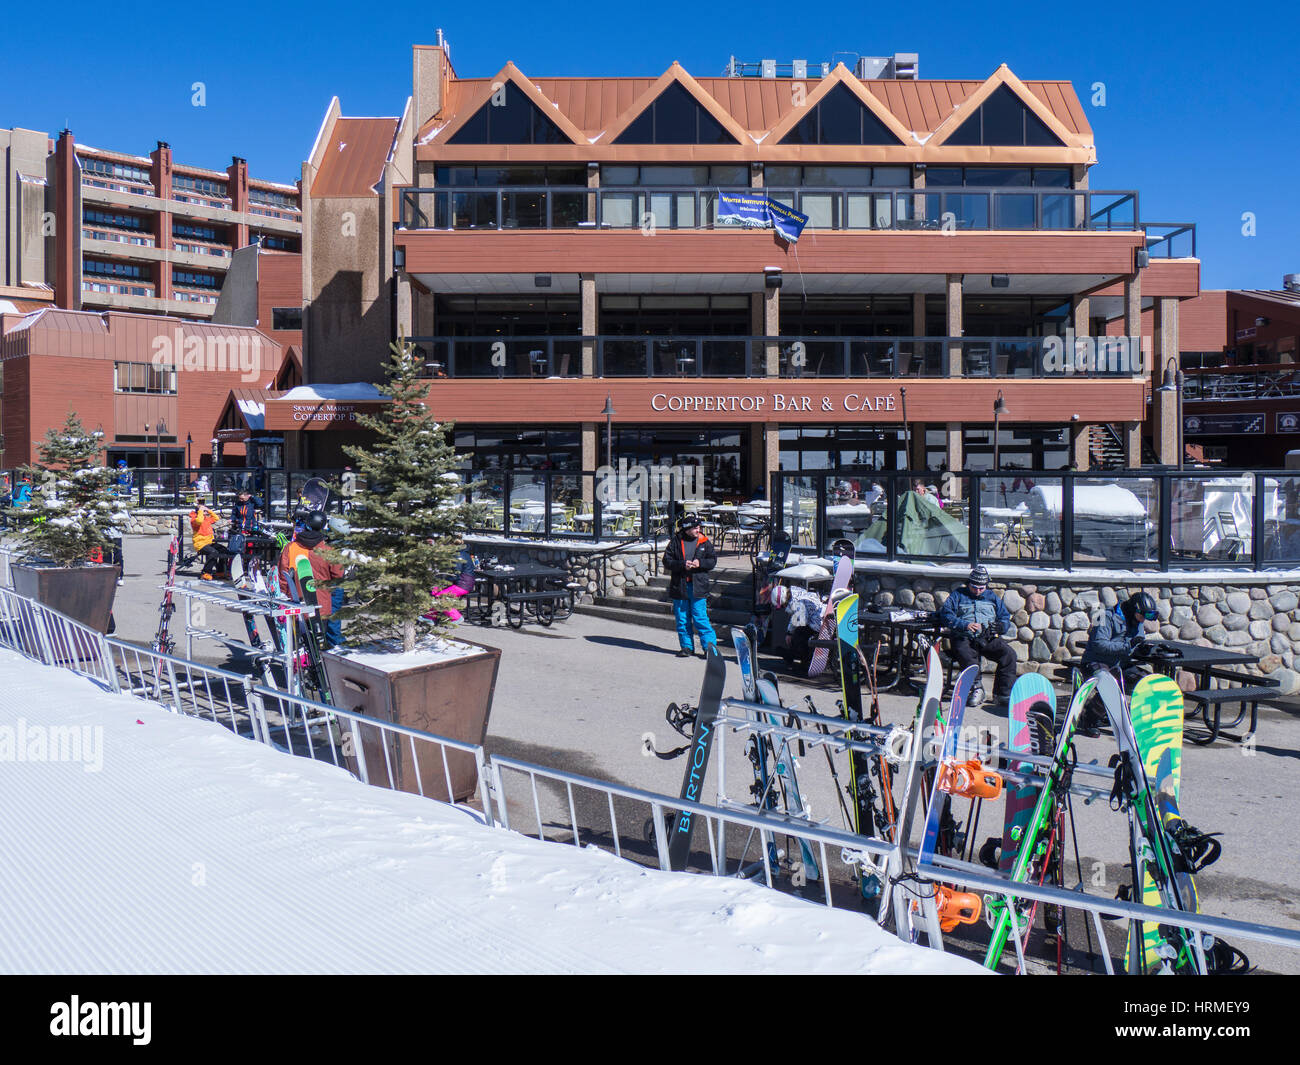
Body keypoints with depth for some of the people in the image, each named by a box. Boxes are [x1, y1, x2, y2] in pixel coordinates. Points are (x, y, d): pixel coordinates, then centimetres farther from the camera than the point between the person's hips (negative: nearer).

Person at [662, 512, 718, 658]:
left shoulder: (704, 542, 4)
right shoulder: (675, 542, 1)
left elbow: (713, 560, 5)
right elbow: (667, 562, -2)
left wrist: (700, 563, -13)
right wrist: (682, 564, -17)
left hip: (698, 587, -1)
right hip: (679, 586, 1)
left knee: (700, 617, -6)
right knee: (682, 619, 7)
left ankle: (709, 645, 3)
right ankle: (687, 646, 18)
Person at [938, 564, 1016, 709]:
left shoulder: (992, 598, 25)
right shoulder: (958, 595, 14)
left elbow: (1005, 618, 21)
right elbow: (945, 614, 0)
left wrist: (1000, 626, -5)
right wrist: (965, 625, -15)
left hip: (989, 639, 3)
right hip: (964, 639, -3)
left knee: (1009, 654, -24)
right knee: (968, 659, -36)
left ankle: (1003, 694, -20)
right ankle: (976, 690, -18)